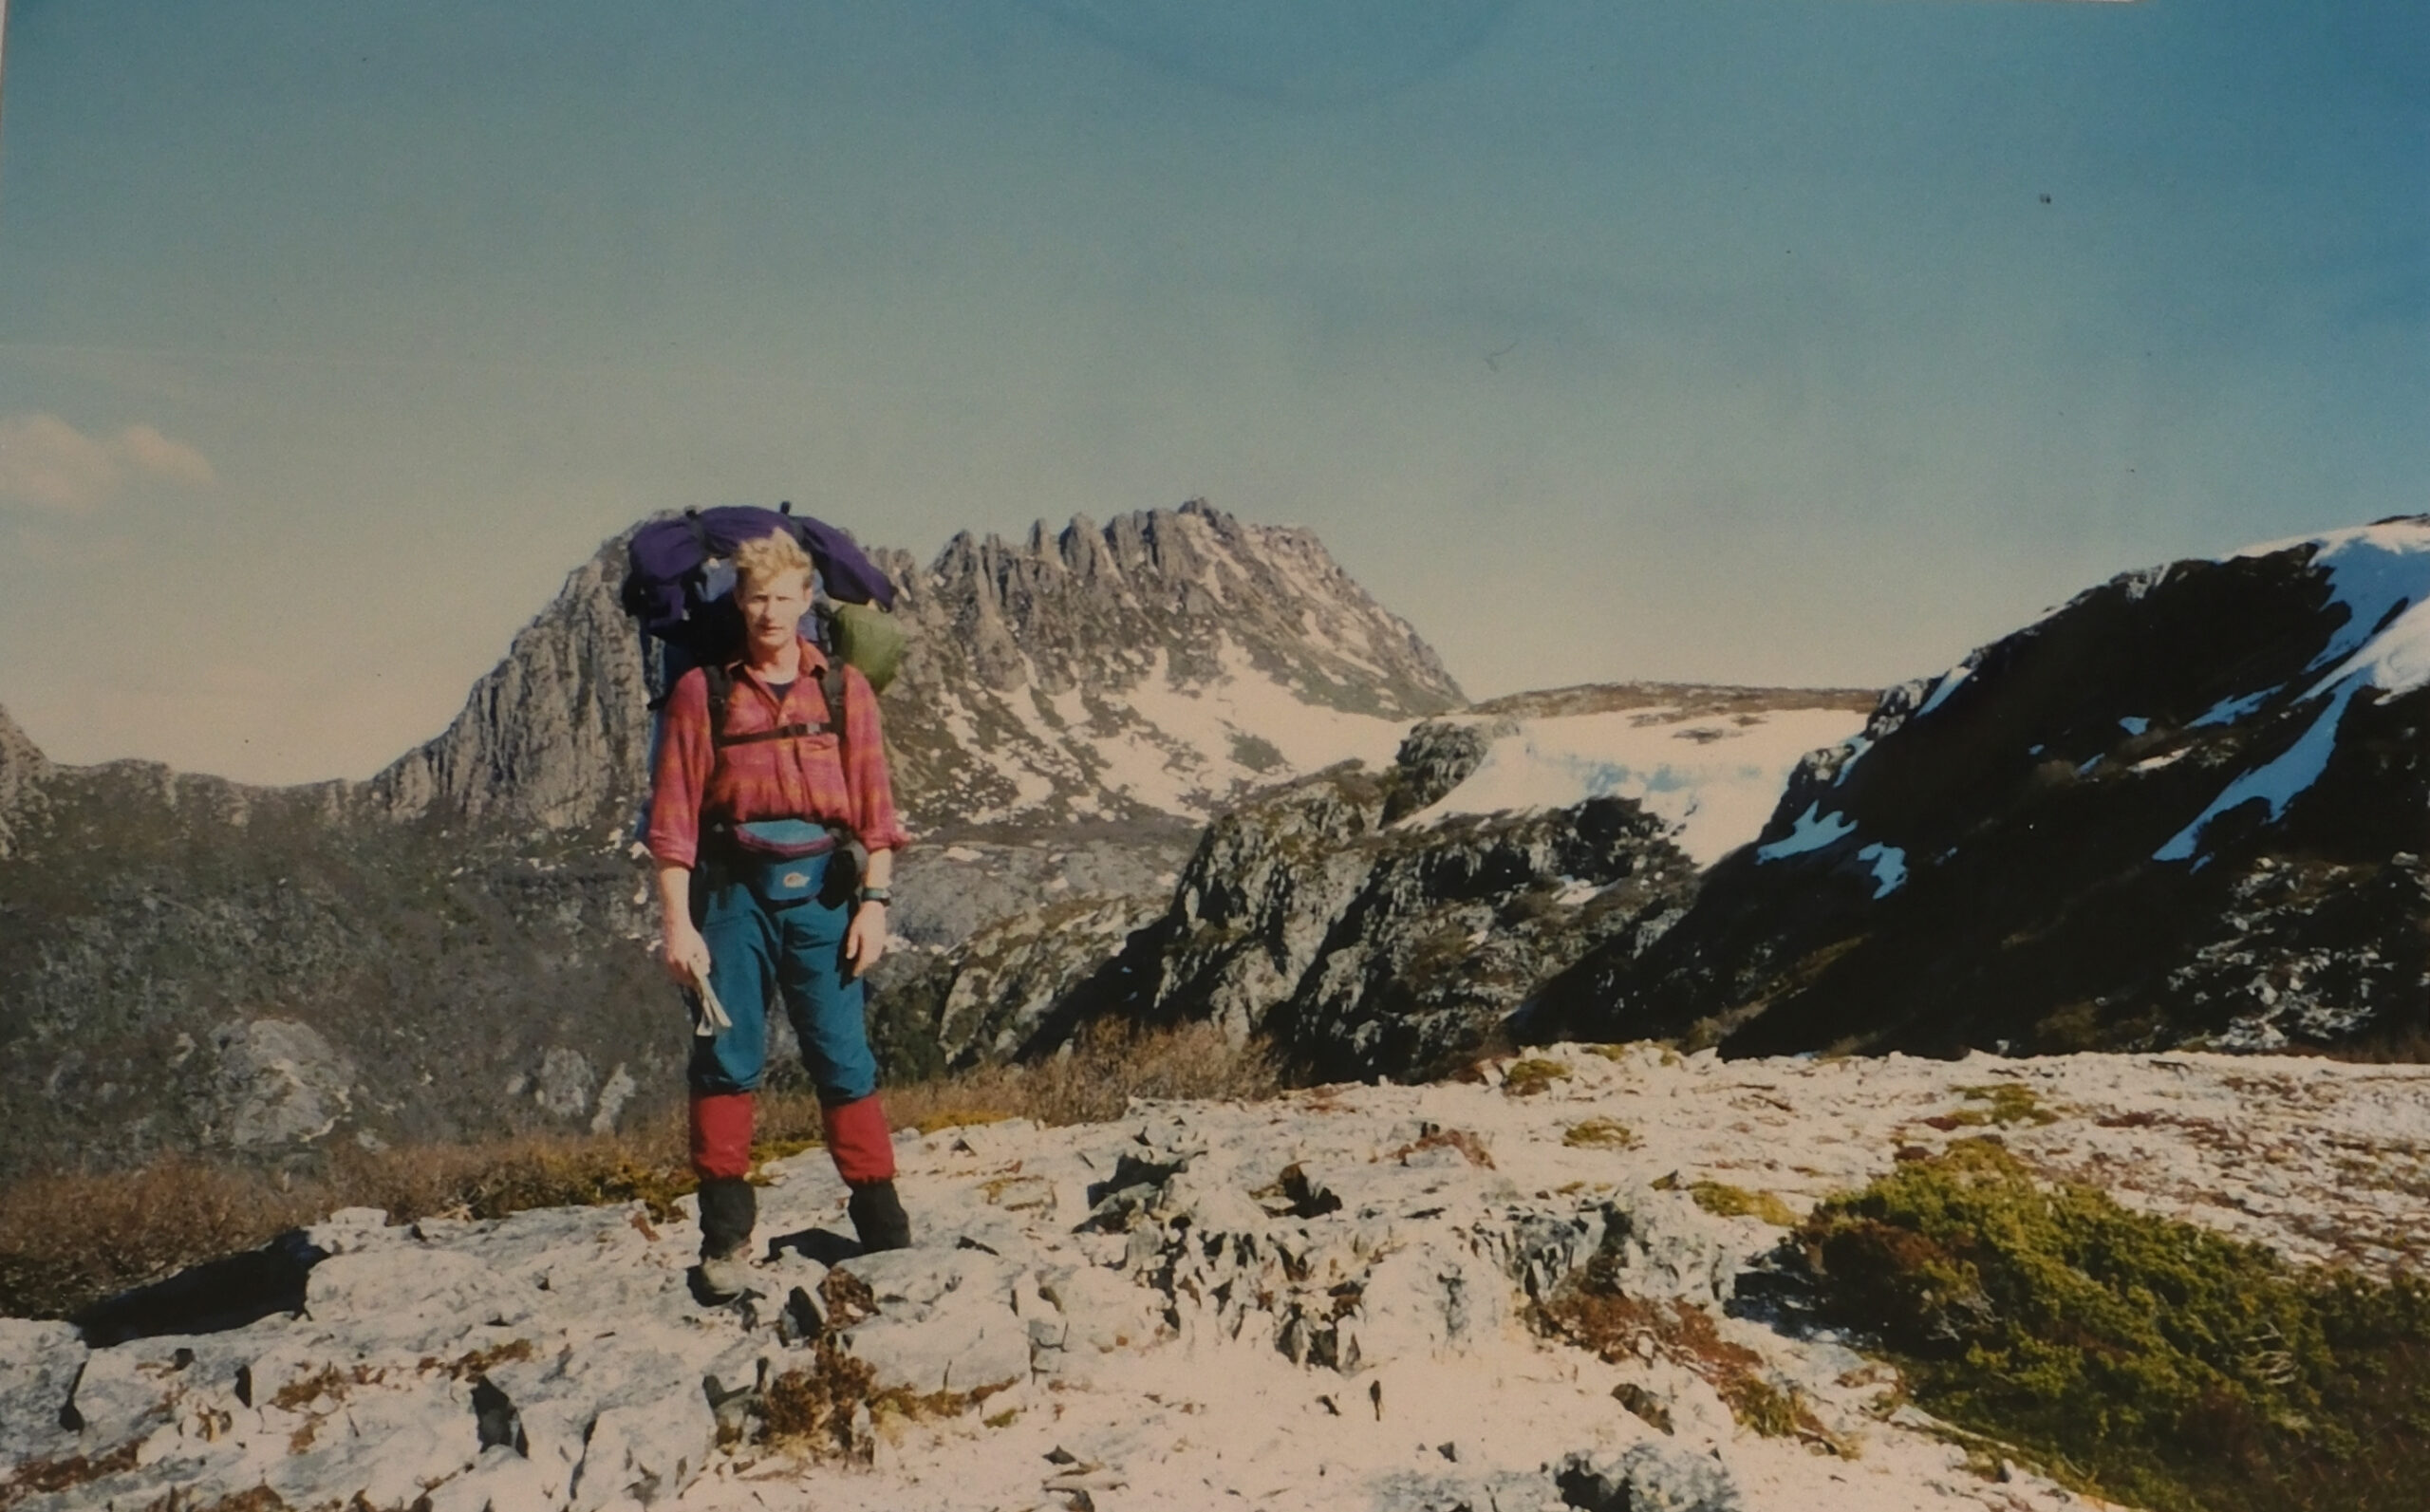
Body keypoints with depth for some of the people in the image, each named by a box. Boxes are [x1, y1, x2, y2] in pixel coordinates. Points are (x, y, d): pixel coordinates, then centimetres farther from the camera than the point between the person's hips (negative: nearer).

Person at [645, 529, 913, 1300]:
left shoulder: (843, 689, 6)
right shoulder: (702, 692, 2)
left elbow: (874, 802, 4)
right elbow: (673, 814, 0)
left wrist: (874, 900, -3)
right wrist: (677, 921, -5)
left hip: (821, 887, 1)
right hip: (734, 888, 0)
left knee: (842, 1057, 2)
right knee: (726, 1056, 0)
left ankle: (880, 1219, 11)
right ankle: (725, 1231, 10)